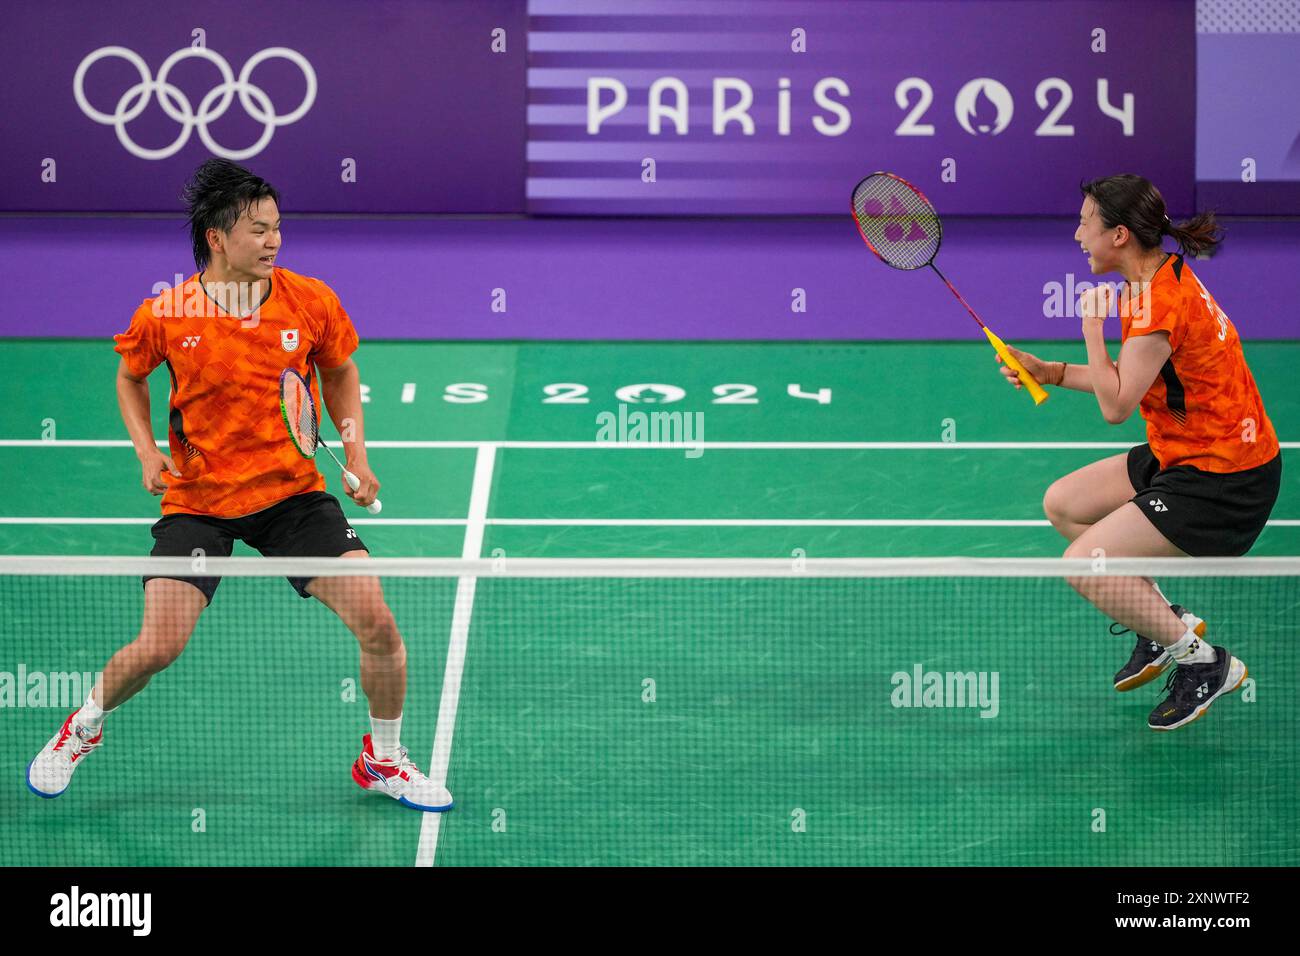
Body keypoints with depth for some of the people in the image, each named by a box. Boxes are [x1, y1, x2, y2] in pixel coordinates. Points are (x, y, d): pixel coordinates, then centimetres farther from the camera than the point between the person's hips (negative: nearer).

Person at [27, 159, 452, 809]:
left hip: (294, 493, 1)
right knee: (157, 648, -10)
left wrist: (357, 458, 1)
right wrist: (148, 451, -2)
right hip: (198, 500, -1)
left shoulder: (310, 301, -6)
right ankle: (83, 728, 23)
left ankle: (382, 761, 13)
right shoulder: (165, 314, -9)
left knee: (377, 623, -11)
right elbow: (130, 376, 12)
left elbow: (340, 373, 12)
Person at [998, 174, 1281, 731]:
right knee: (1062, 504, 15)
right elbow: (1127, 382, 12)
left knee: (1084, 567, -14)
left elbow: (1115, 405, -22)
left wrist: (1092, 324, -14)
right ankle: (1163, 623, 21)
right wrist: (1048, 372, 7)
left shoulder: (1160, 300, -25)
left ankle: (1204, 663, 0)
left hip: (1226, 478, -10)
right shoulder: (1160, 278, 4)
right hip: (1179, 455, 10)